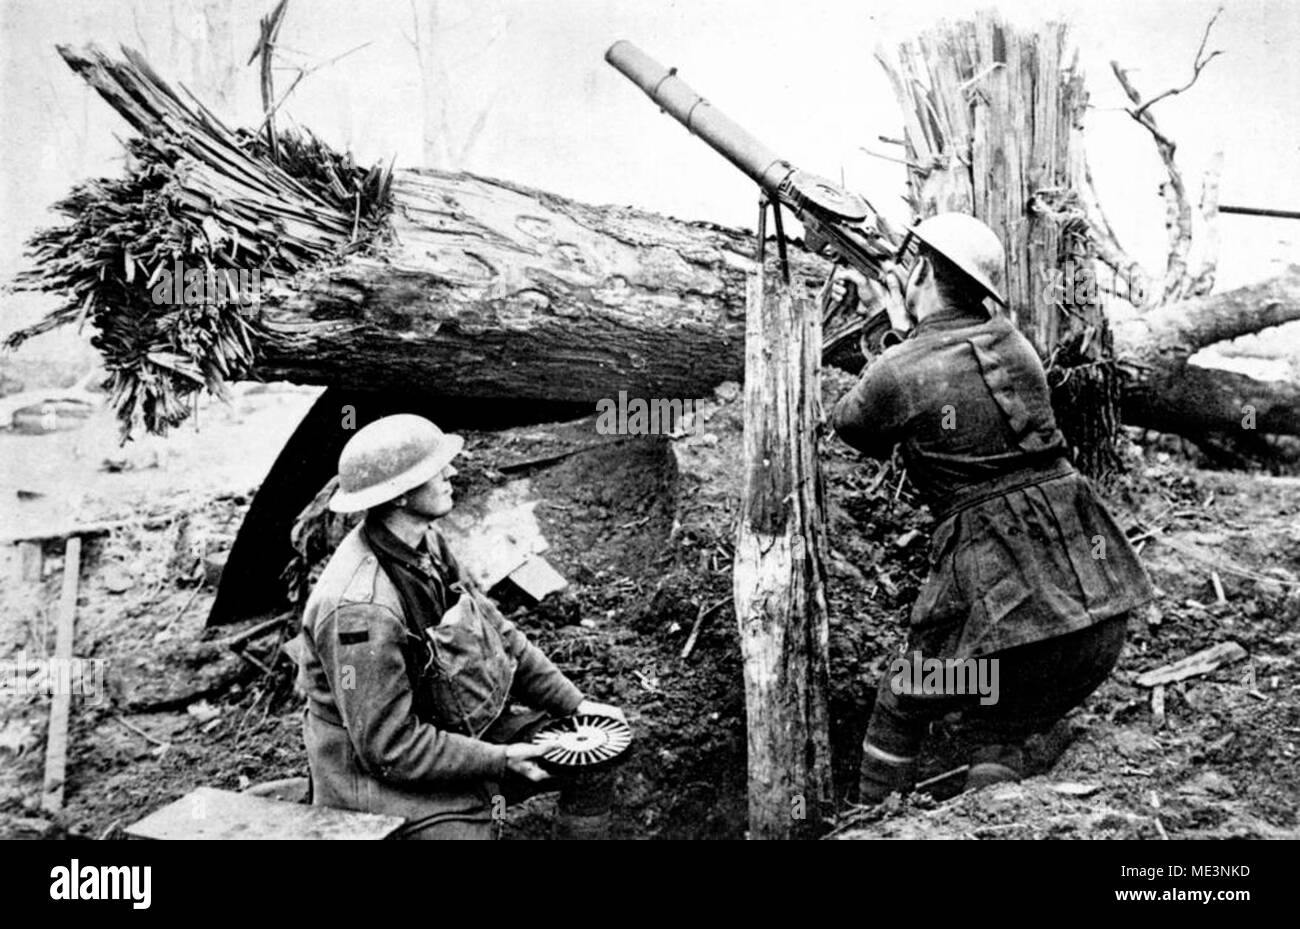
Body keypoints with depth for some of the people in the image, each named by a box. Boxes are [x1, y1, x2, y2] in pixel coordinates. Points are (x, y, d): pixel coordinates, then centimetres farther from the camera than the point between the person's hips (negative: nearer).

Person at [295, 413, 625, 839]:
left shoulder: (426, 543, -4)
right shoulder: (361, 610, -32)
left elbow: (495, 631, 5)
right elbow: (389, 748, -27)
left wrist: (574, 703, 1)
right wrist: (500, 760, -20)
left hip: (463, 730, 8)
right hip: (387, 774, -8)